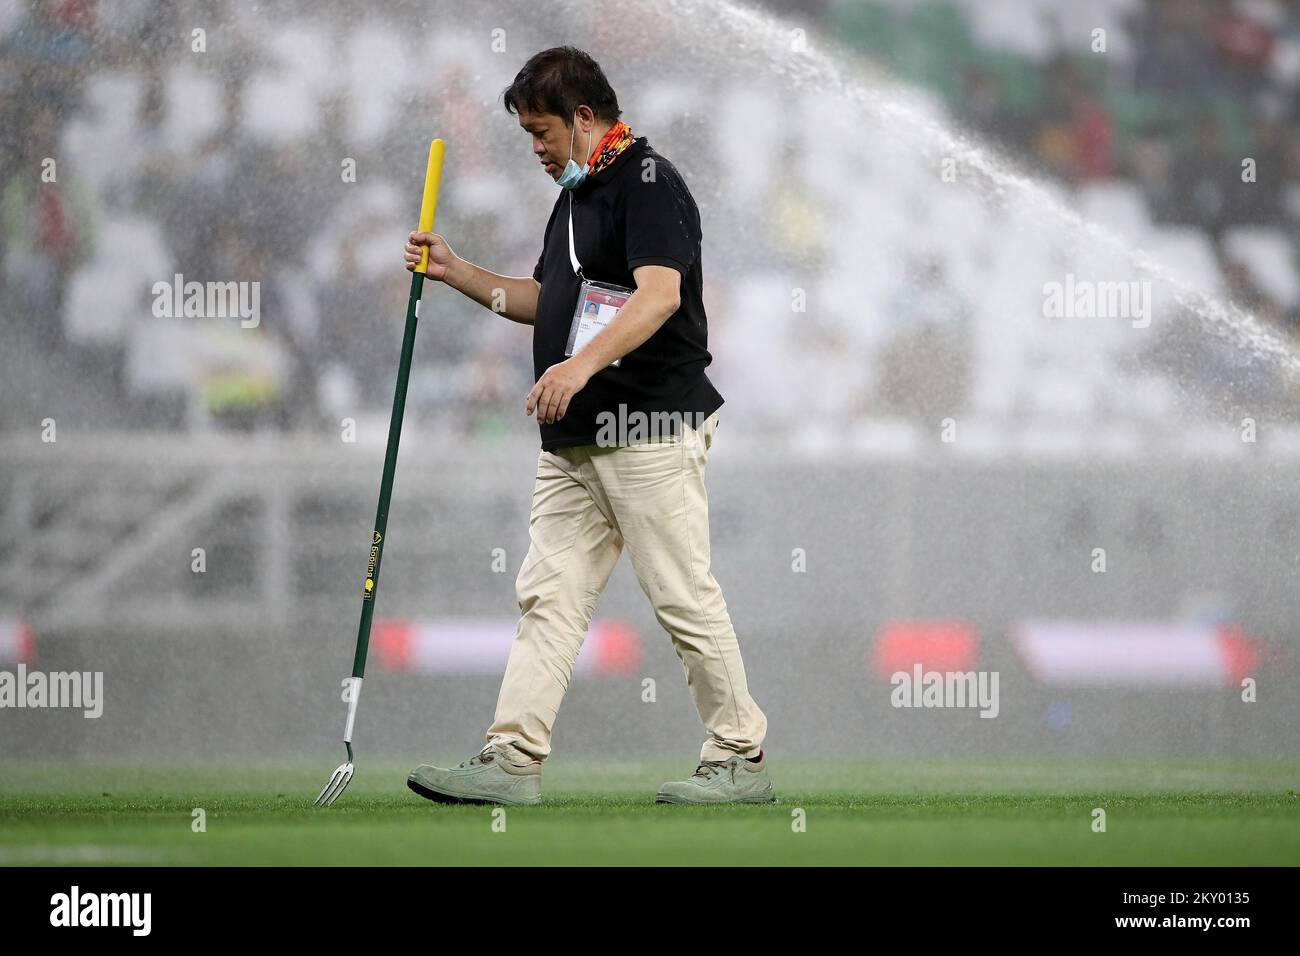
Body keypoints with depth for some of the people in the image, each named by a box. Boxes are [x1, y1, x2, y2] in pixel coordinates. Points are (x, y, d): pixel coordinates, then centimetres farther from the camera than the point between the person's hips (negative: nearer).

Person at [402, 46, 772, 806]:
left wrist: (584, 362, -39)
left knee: (685, 599, -5)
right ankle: (513, 761, 1)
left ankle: (742, 759, 3)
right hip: (576, 442, 10)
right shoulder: (578, 194, 19)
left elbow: (660, 294, -27)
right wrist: (455, 273, 18)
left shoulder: (649, 184, -12)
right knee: (549, 594, 3)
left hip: (650, 431, -10)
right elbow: (546, 300, 30)